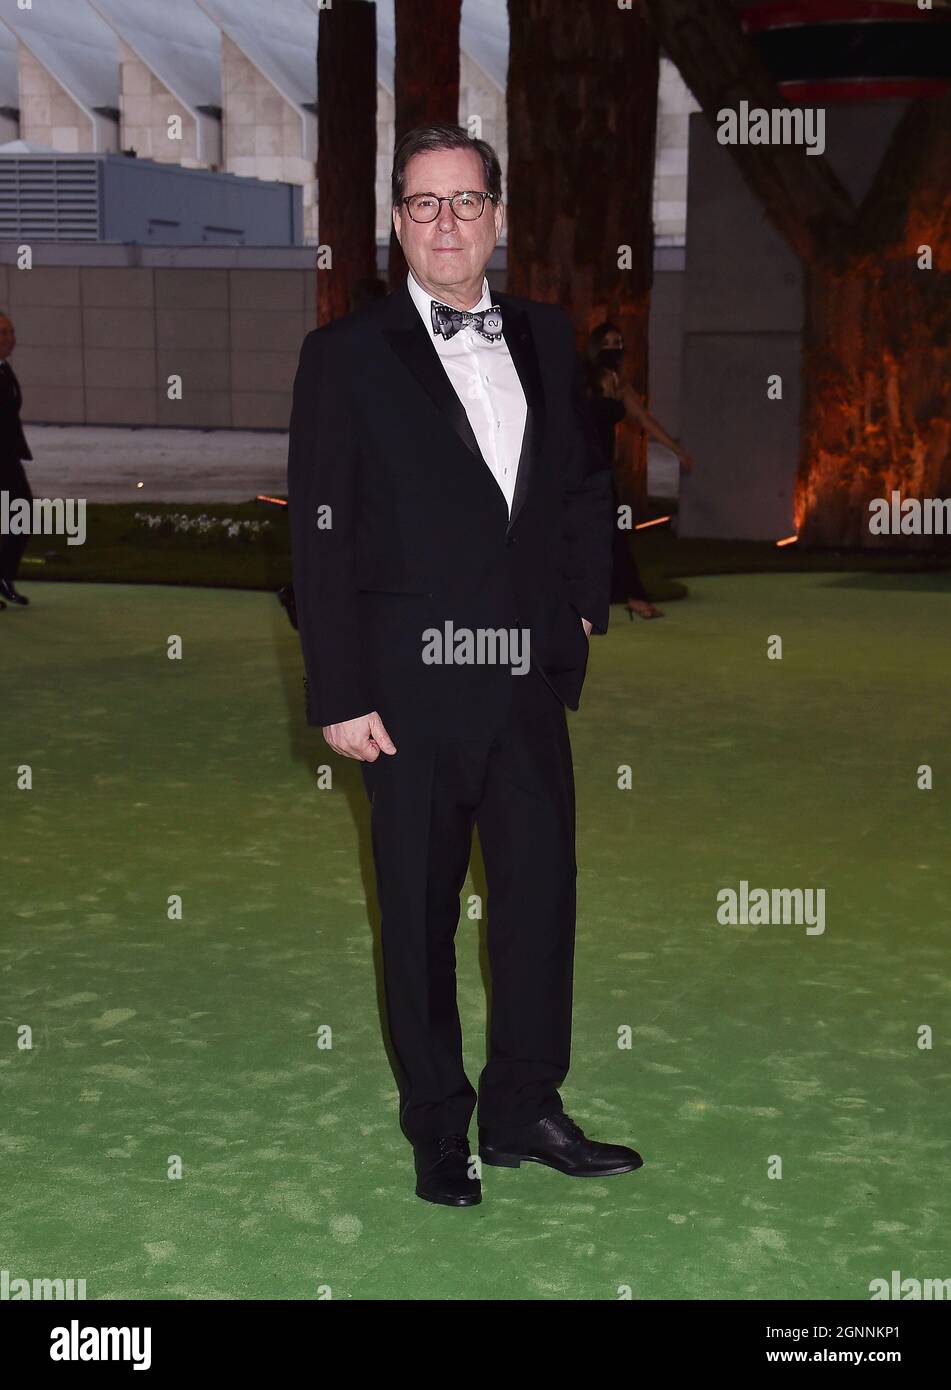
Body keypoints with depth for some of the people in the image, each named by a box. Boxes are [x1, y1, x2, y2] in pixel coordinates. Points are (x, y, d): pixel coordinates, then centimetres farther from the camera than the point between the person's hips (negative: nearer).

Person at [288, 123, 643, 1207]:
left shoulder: (546, 337, 10)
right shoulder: (346, 355, -3)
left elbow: (585, 483, 20)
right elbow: (320, 536, -7)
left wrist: (584, 604, 8)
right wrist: (340, 697, -11)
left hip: (532, 674, 4)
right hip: (413, 686, -4)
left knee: (542, 893, 11)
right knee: (419, 916, 8)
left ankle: (525, 1110, 28)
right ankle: (438, 1133, 23)